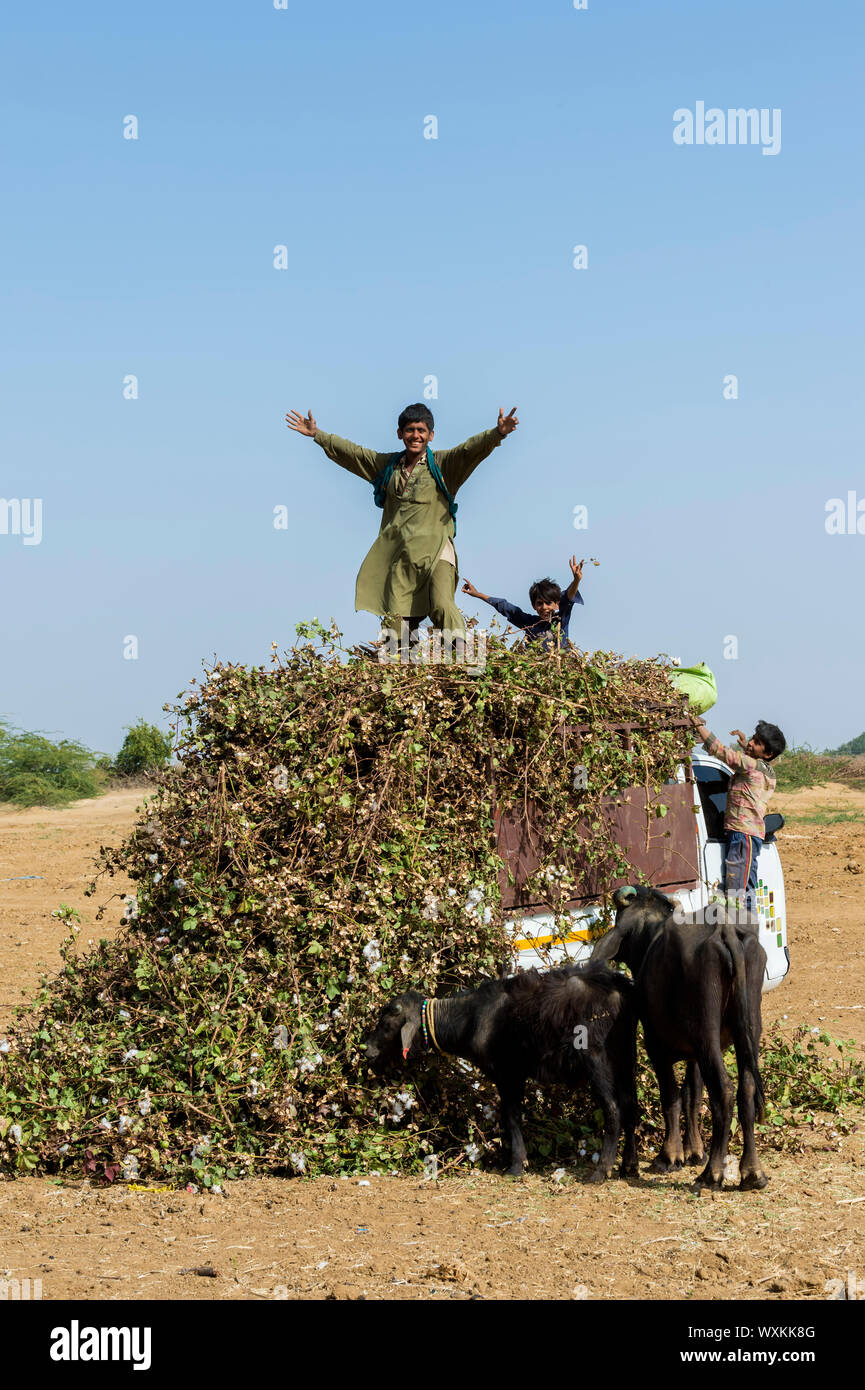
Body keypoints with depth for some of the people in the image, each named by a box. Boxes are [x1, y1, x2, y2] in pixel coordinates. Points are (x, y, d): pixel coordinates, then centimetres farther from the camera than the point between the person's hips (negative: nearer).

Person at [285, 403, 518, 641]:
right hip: (396, 554, 5)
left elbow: (472, 448, -12)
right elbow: (349, 451, 26)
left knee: (441, 607, -23)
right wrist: (317, 434, 28)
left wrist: (498, 433, -30)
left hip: (434, 551, -4)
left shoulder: (443, 464, 4)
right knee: (396, 615, 0)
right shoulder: (387, 465, 18)